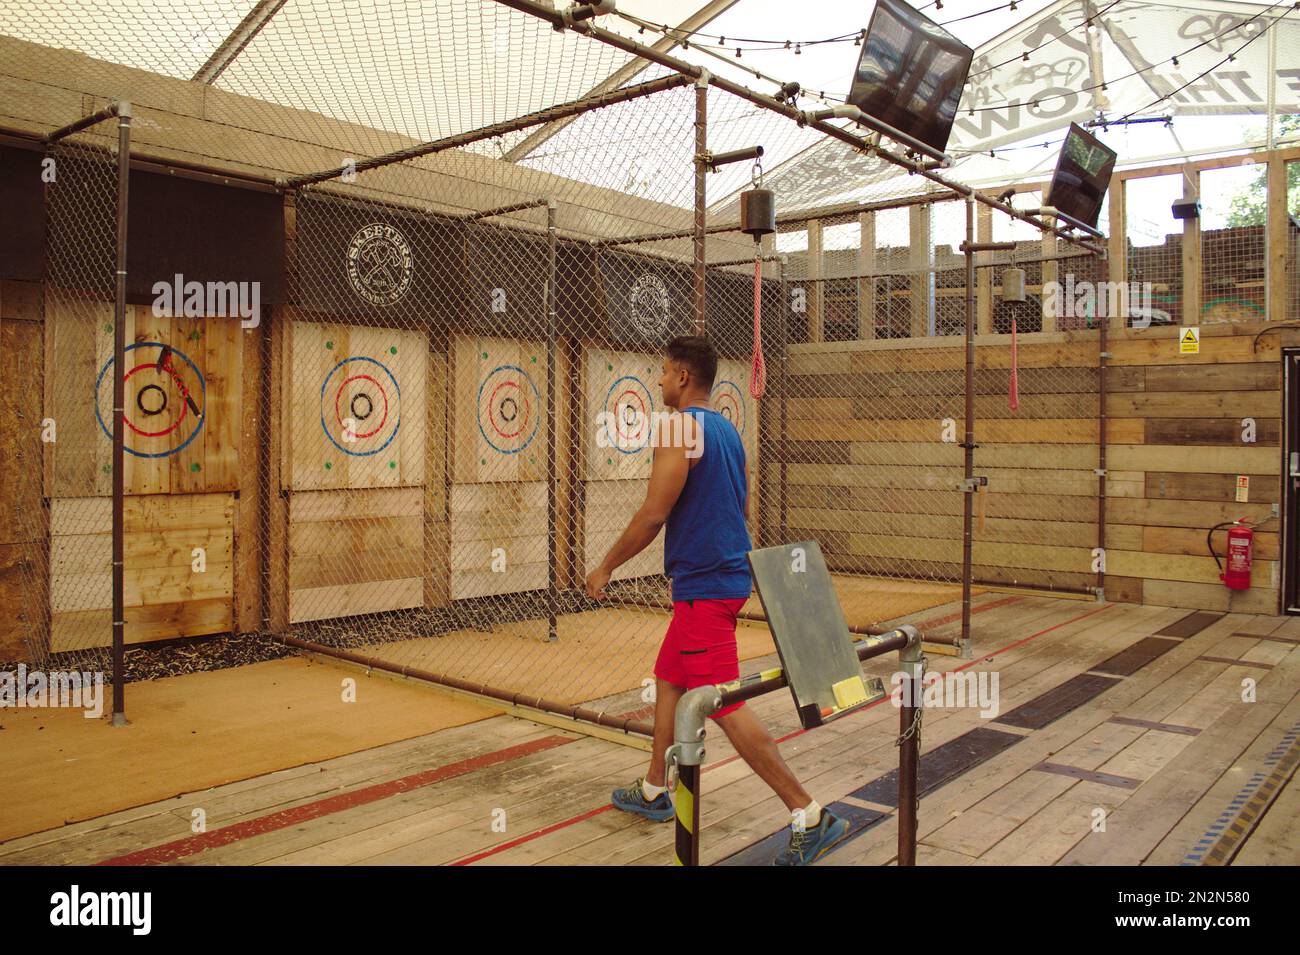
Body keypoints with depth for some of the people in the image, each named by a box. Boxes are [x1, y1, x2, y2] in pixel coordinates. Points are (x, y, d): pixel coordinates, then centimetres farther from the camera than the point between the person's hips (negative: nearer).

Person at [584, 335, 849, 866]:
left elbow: (653, 514, -18)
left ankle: (809, 817, -3)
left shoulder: (680, 426, -14)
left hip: (703, 585, -10)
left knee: (725, 706, -6)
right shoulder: (727, 429, 13)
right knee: (669, 680, 20)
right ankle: (653, 791, 33)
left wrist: (606, 567, -7)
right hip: (729, 574, 10)